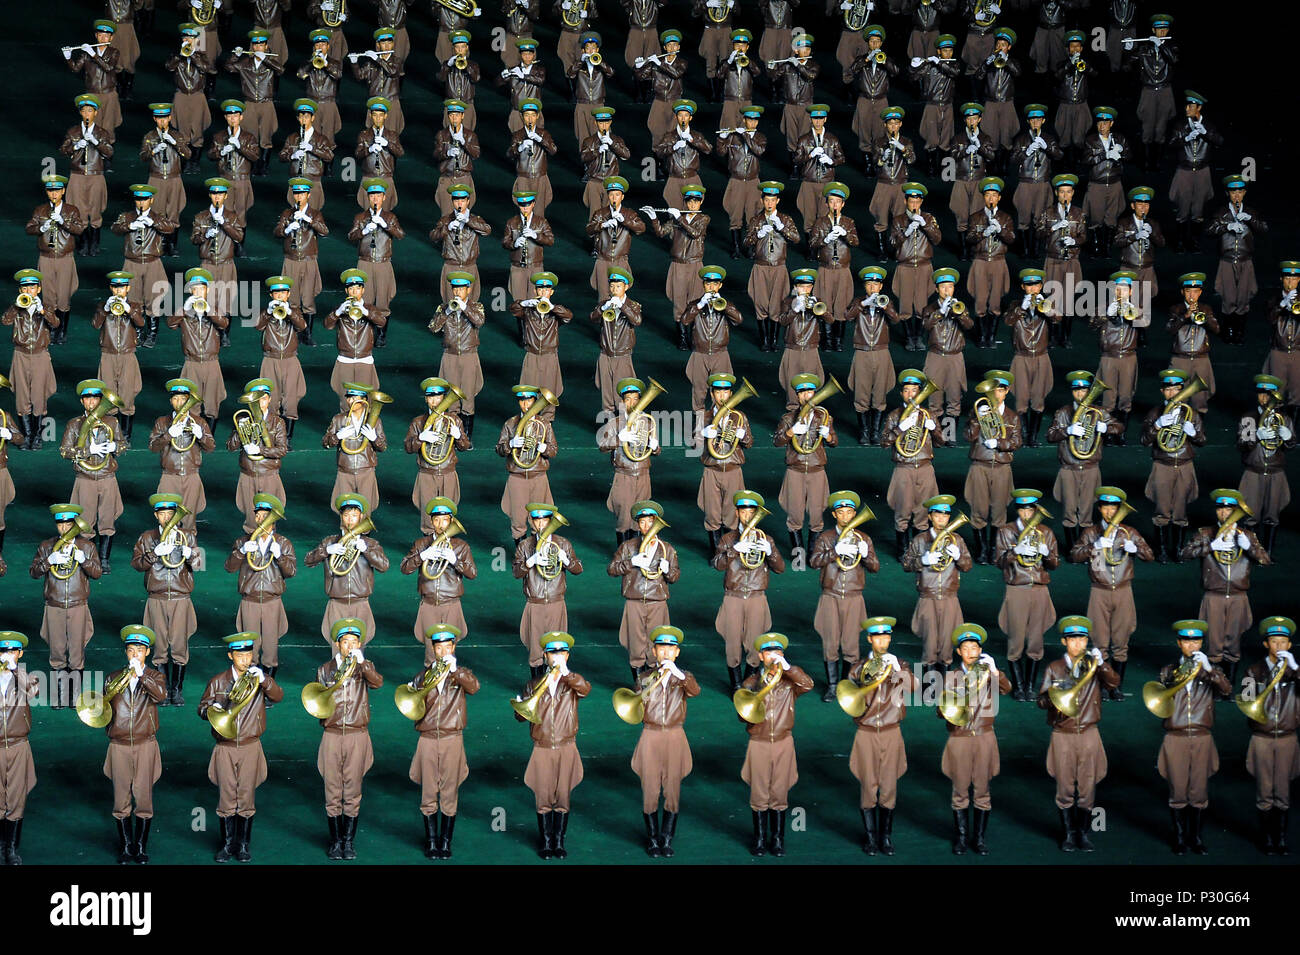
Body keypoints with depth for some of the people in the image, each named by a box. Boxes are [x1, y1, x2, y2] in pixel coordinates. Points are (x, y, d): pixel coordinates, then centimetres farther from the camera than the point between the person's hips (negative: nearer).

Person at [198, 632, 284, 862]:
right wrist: (212, 708, -15)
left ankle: (243, 846, 11)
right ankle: (227, 845, 10)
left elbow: (278, 696, -11)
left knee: (246, 798, 1)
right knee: (226, 798, 0)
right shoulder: (218, 682, 5)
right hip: (224, 748, 0)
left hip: (250, 748, 0)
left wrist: (264, 680, -27)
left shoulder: (259, 679, 4)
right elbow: (202, 708, 8)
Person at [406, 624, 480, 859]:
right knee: (428, 796, 2)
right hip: (428, 740, 1)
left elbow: (473, 687, -18)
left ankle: (446, 842, 9)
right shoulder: (424, 675, 9)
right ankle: (431, 841, 9)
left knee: (449, 795, 1)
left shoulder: (461, 673, 5)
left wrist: (455, 670, -31)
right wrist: (426, 684, -14)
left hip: (452, 739, -1)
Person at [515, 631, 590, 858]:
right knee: (543, 798, 0)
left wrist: (565, 672, -31)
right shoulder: (534, 683, 9)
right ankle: (546, 842, 8)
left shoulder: (571, 683, 6)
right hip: (542, 750, 0)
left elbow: (585, 689, -18)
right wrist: (520, 706, -18)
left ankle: (559, 842, 11)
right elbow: (521, 715, 5)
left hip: (566, 748, 0)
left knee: (563, 797, 2)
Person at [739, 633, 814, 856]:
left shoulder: (789, 680, 5)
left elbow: (807, 684, -15)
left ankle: (778, 839, 13)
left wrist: (787, 667, -19)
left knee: (780, 794, 4)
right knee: (759, 795, 1)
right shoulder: (751, 682, 3)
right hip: (758, 744, -1)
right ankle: (760, 839, 12)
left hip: (783, 743, 1)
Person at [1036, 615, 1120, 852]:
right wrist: (1055, 690, -20)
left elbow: (1114, 682, -8)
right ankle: (1068, 834, 11)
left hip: (1089, 734, 1)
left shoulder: (1094, 667, 9)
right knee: (1065, 788, 1)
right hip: (1062, 736, -1)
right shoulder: (1054, 668, 6)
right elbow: (1041, 701, 0)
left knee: (1087, 788, 0)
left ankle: (1083, 833, 9)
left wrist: (1101, 663, -22)